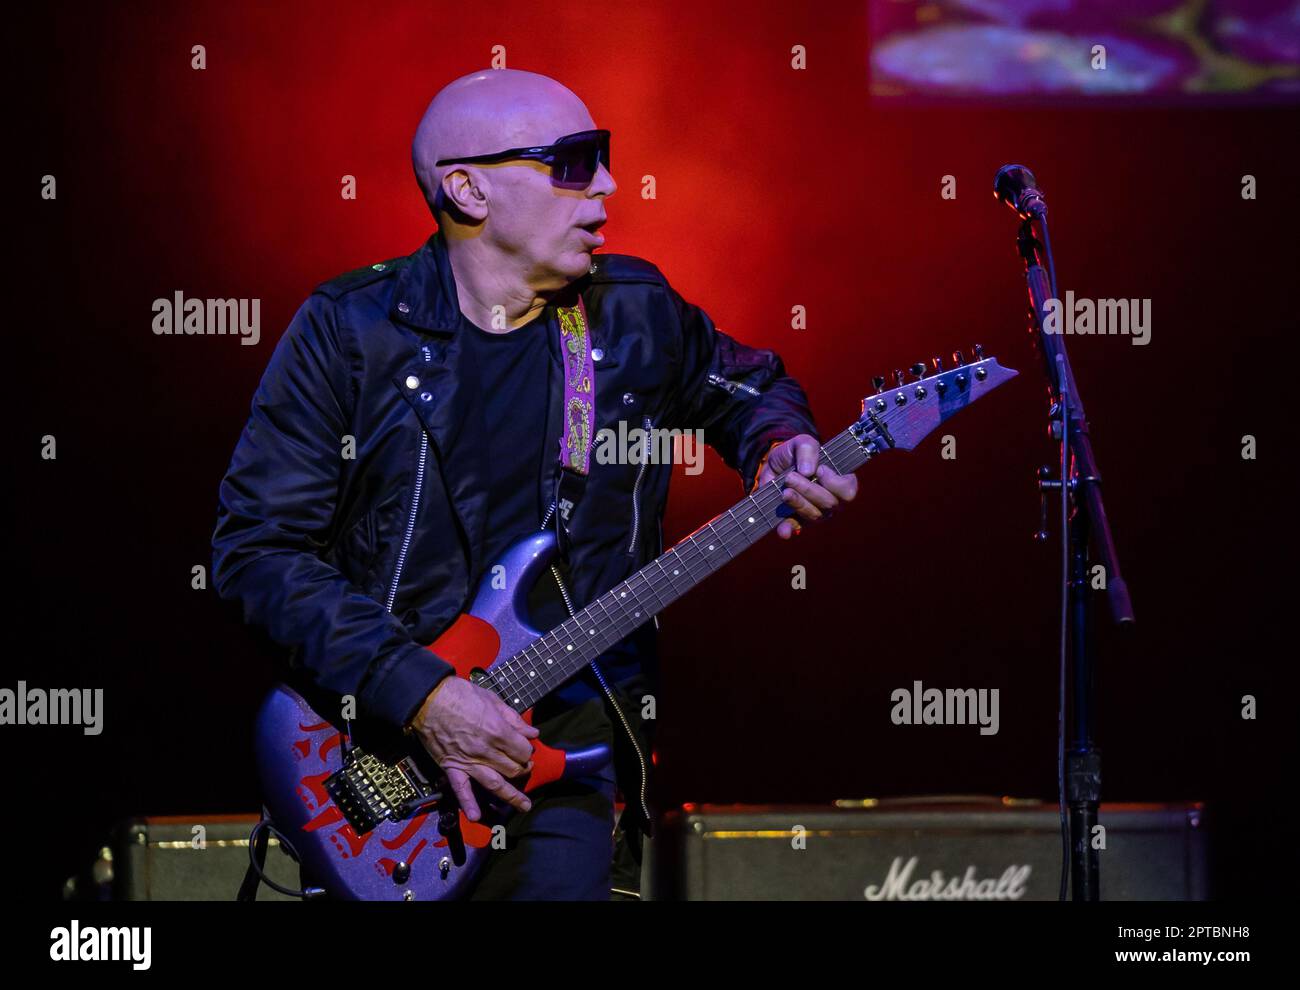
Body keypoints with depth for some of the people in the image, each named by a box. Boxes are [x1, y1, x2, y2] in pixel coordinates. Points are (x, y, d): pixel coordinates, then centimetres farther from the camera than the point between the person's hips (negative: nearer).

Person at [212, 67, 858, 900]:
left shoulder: (639, 315, 6)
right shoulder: (347, 331, -3)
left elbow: (746, 385, 27)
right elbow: (257, 547, -8)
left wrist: (778, 449, 2)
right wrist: (418, 692, -18)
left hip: (571, 735, 2)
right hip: (377, 737, -1)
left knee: (566, 881, -20)